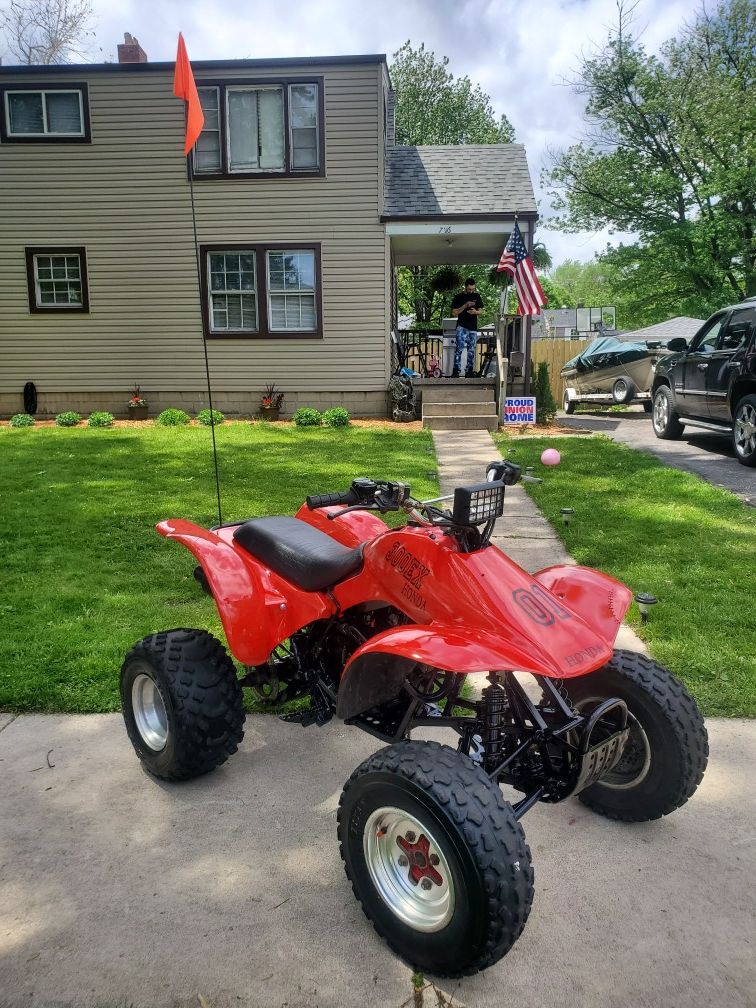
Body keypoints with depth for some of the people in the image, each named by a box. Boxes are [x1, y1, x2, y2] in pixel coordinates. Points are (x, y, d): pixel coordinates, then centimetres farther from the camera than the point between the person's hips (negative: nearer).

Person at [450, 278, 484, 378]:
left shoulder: (477, 296, 11)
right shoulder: (458, 297, 2)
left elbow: (480, 310, 13)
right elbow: (454, 313, -3)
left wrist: (475, 312, -10)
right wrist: (465, 306, -15)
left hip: (473, 328, 4)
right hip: (462, 327, -4)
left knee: (471, 350, 6)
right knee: (459, 347, -18)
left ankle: (469, 371, 12)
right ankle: (456, 370, -20)